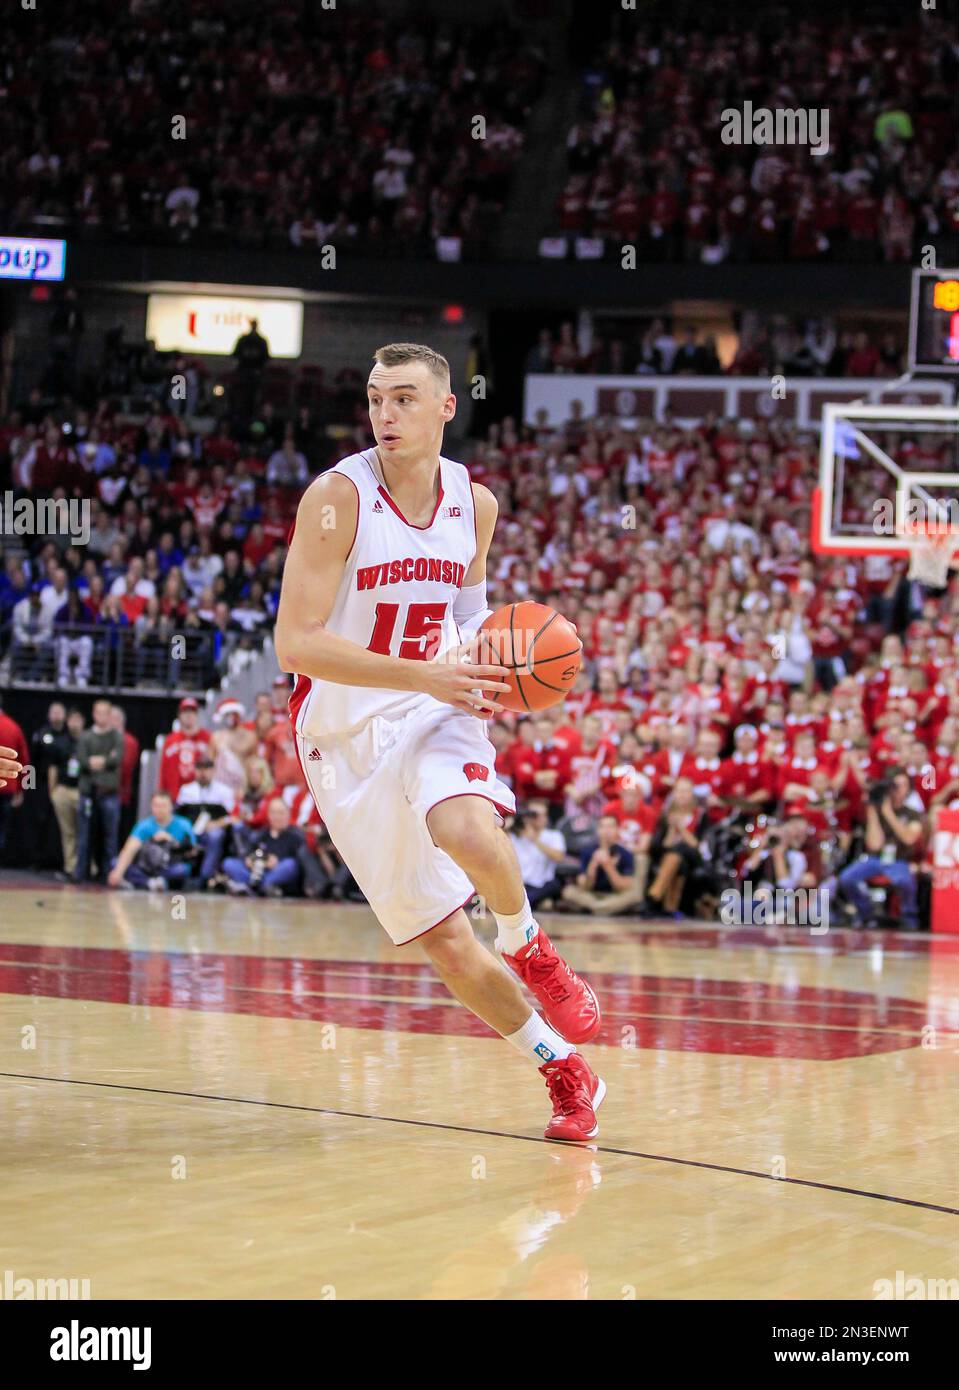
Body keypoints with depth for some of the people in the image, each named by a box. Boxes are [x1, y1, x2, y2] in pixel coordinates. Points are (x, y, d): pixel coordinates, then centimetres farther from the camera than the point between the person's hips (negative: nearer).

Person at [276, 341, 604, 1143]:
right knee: (443, 940, -2)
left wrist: (487, 653, -3)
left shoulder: (474, 503, 0)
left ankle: (529, 948, -3)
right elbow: (295, 643, -21)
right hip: (347, 736, -2)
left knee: (468, 830, -34)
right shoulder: (338, 497, -15)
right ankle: (567, 1074, 15)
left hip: (436, 715, 2)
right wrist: (424, 674, -28)